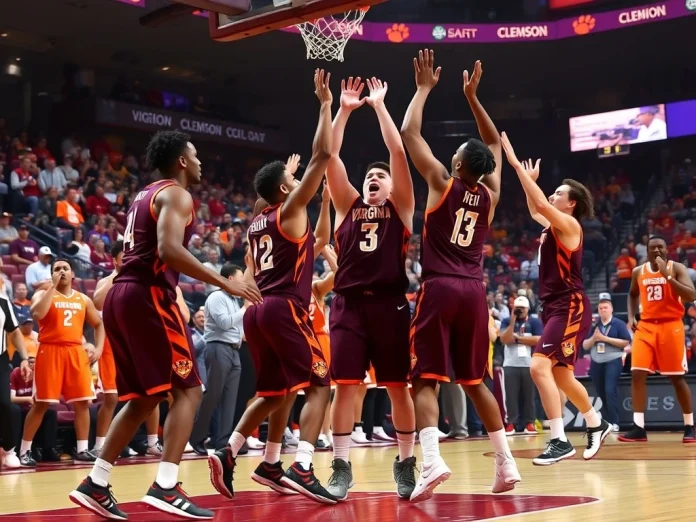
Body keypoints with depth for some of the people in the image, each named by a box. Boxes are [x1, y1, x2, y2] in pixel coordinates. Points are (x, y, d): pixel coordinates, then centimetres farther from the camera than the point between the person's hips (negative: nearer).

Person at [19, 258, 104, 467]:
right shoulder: (43, 294, 3)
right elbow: (38, 313, -19)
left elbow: (99, 324, 21)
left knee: (82, 402, 1)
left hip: (76, 352, 4)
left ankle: (82, 450, 9)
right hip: (50, 351, -4)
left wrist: (98, 347, 5)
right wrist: (53, 286, -15)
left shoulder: (83, 300, 14)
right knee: (41, 403, -4)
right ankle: (25, 450, 5)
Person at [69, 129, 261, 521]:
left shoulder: (146, 195, 24)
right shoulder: (176, 194, -5)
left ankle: (95, 485, 11)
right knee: (188, 390, -6)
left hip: (122, 295, 9)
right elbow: (169, 249, -22)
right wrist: (226, 283, -21)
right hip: (149, 297, -9)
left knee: (145, 397, 14)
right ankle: (166, 488, -16)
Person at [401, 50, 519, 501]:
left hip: (440, 289, -4)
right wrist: (472, 96, 24)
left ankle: (432, 459, -26)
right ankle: (506, 464, 11)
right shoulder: (490, 193, 8)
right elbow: (494, 143, 24)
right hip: (474, 291, 5)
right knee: (475, 382, 14)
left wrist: (424, 88, 11)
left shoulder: (442, 183, -4)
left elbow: (410, 132, 1)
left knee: (426, 379, -6)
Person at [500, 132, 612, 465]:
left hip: (571, 308, -10)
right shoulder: (552, 226, 14)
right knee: (561, 376, 18)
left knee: (540, 366, -23)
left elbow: (541, 205, -26)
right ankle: (597, 425, 38)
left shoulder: (569, 225, -10)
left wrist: (517, 166, -22)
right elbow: (535, 210, 37)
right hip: (556, 309, 10)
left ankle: (560, 441, -23)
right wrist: (529, 180, 31)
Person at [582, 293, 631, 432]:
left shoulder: (619, 324, -2)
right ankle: (605, 422, 16)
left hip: (613, 362, -5)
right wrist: (593, 338, -10)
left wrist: (605, 338, -15)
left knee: (610, 391, -15)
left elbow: (626, 342, -11)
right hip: (596, 363, 5)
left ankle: (614, 423, -14)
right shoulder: (594, 325, 11)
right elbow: (585, 345, 11)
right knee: (601, 393, 8)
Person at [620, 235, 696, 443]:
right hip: (645, 326, 3)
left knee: (677, 377, 0)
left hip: (671, 326, -3)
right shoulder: (639, 272, 7)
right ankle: (639, 427, -6)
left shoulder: (677, 268, -4)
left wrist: (667, 276, -24)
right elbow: (633, 295, 26)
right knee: (637, 374, -8)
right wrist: (631, 316, 9)